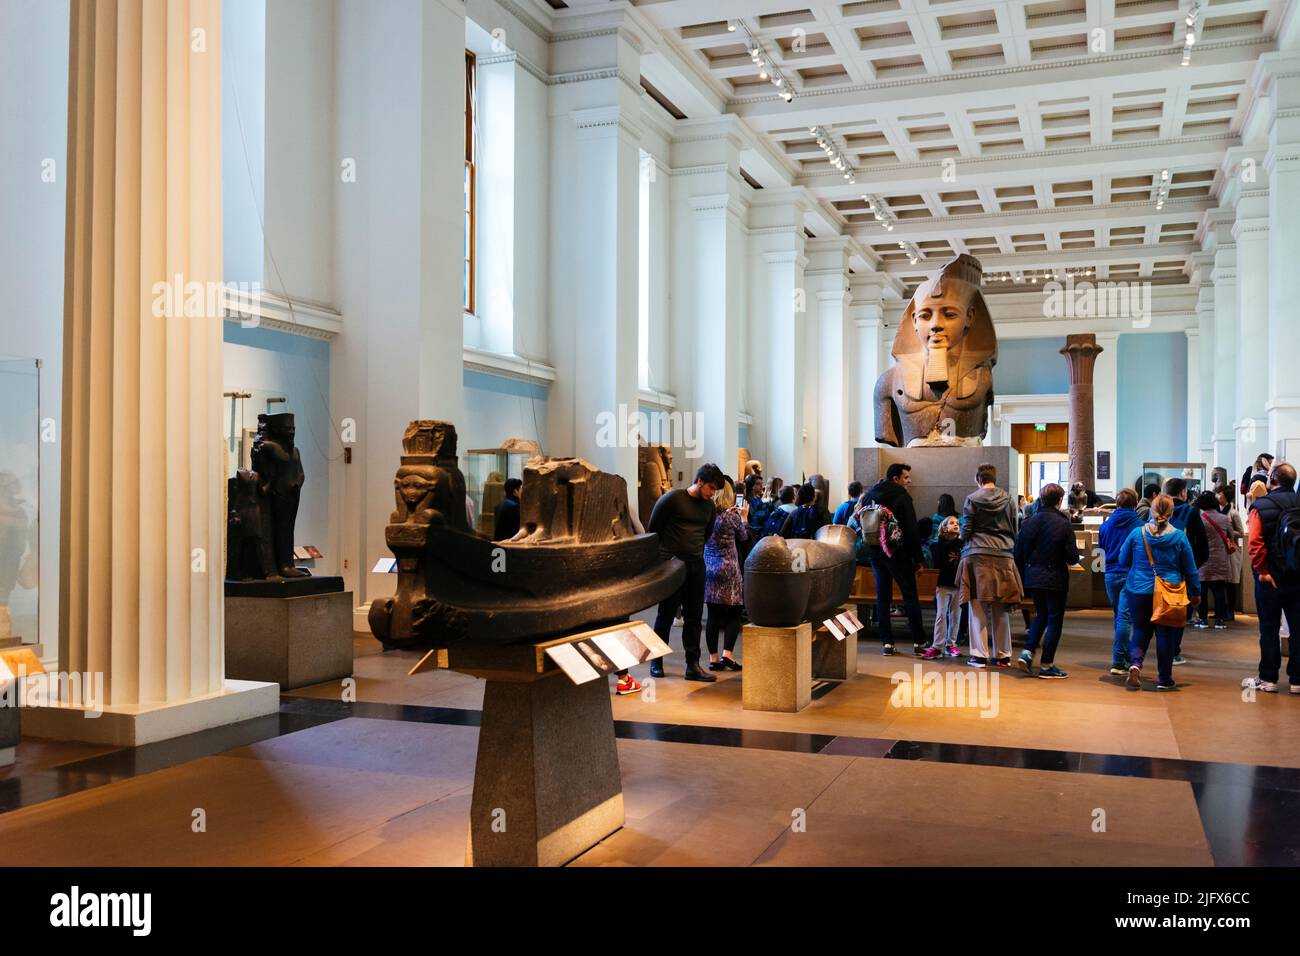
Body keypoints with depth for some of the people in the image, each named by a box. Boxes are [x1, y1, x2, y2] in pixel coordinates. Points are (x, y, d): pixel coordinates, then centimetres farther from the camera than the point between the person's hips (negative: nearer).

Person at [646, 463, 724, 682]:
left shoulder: (709, 506, 9)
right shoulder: (672, 498, -9)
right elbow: (652, 529, -2)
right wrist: (659, 556, 4)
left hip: (696, 565, 5)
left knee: (694, 616, 4)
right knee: (666, 614, 2)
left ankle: (693, 665, 9)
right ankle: (657, 662, 15)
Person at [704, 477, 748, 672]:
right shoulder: (732, 515, -8)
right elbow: (744, 537, 8)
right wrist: (744, 516, 24)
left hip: (707, 567, 5)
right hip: (727, 568, -5)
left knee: (713, 615, 7)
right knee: (734, 613, 4)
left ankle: (713, 658, 9)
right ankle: (727, 654, -8)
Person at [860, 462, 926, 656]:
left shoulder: (870, 494, 10)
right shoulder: (901, 496, -9)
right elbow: (911, 529, -11)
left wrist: (870, 549, 14)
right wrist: (917, 558, -6)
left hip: (875, 551, 6)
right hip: (897, 552, -5)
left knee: (882, 596, 8)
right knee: (910, 596, 1)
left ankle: (886, 643, 5)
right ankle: (918, 642, 0)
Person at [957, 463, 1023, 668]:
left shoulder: (972, 499, -3)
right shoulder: (1008, 500, 5)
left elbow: (965, 531, -3)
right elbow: (1015, 530, 7)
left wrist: (965, 536, 19)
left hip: (977, 555, -3)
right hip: (1003, 557, 3)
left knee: (978, 608, 2)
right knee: (1001, 610, 9)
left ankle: (980, 654, 0)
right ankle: (1003, 655, 14)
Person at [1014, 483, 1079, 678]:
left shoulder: (1029, 521, 1)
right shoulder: (1063, 524, -12)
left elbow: (1018, 552, 4)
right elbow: (1072, 557, -12)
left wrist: (1023, 576, 15)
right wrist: (1072, 559, 12)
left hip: (1032, 577, 5)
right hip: (1055, 579, -5)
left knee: (1041, 616, 20)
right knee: (1054, 620, 5)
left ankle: (1027, 652, 5)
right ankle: (1047, 665, 6)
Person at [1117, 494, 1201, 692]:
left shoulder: (1137, 533, -4)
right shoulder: (1179, 536, -5)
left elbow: (1123, 560, 8)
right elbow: (1190, 569, 4)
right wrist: (1195, 592, 15)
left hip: (1139, 590, 1)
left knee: (1141, 630, 12)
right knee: (1166, 633, 10)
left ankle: (1135, 663, -14)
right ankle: (1164, 679, 16)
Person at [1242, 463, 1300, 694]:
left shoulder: (1261, 506, -9)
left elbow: (1255, 543, -19)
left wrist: (1262, 571, -12)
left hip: (1271, 578, -3)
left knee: (1269, 629, 5)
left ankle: (1268, 679, 10)